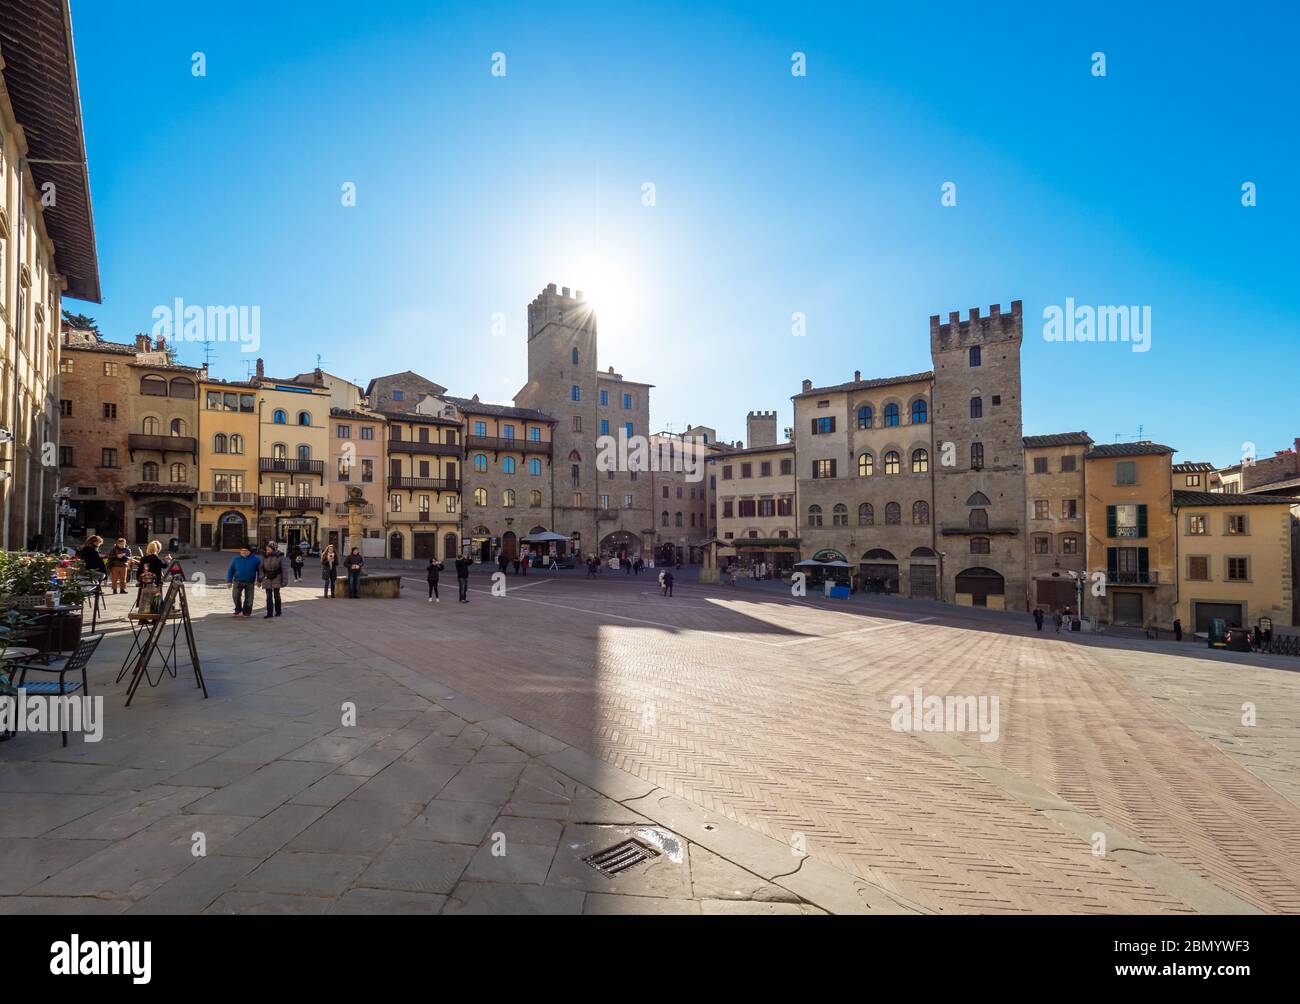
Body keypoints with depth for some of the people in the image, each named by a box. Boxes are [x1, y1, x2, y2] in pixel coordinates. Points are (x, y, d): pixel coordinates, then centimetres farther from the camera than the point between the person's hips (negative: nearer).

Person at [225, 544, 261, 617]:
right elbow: (231, 570, 8)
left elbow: (260, 570, 5)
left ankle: (247, 612, 16)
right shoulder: (236, 559, 3)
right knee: (236, 596, -8)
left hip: (250, 582, -1)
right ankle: (238, 609, 16)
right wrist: (229, 581, 2)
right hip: (238, 581, 1)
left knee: (248, 598, 3)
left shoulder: (255, 559, -2)